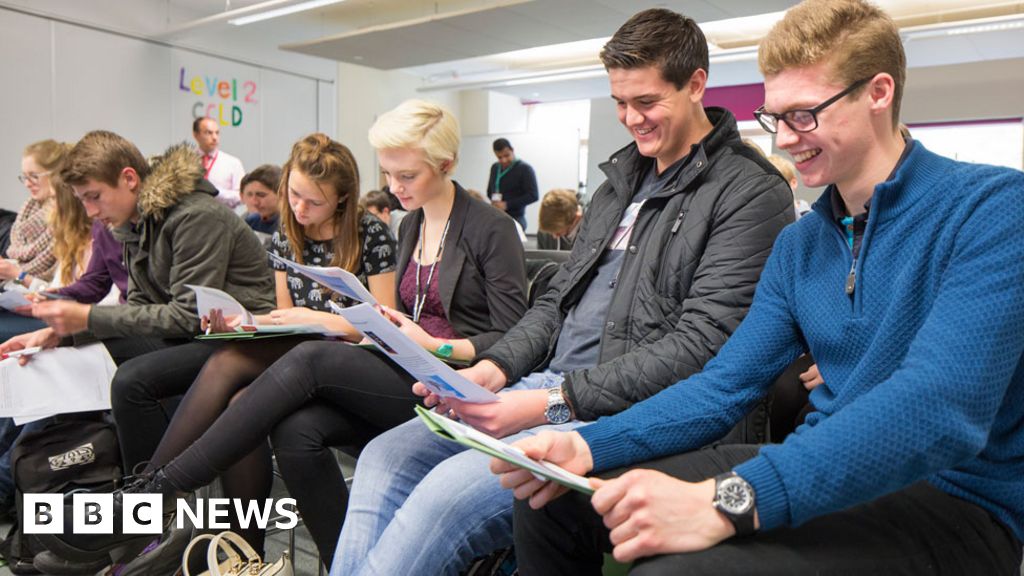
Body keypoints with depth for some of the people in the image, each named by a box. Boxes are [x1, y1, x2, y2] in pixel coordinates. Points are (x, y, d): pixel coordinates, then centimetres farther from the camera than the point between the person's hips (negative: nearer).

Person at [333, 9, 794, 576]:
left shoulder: (748, 192, -6)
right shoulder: (620, 182, 19)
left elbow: (700, 345, -16)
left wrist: (554, 402, -20)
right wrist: (492, 368, 0)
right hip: (549, 385, 8)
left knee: (452, 487, -26)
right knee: (385, 458, -6)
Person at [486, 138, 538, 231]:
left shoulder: (525, 169, -6)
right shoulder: (494, 168, 13)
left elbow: (533, 195, -12)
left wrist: (507, 204, -18)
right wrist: (494, 199, 1)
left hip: (514, 219, -6)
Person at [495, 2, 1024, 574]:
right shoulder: (799, 244, 9)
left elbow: (942, 407, -26)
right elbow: (723, 386, 4)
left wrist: (725, 500, -36)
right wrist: (585, 446, -12)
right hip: (820, 473, 6)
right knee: (553, 500, 0)